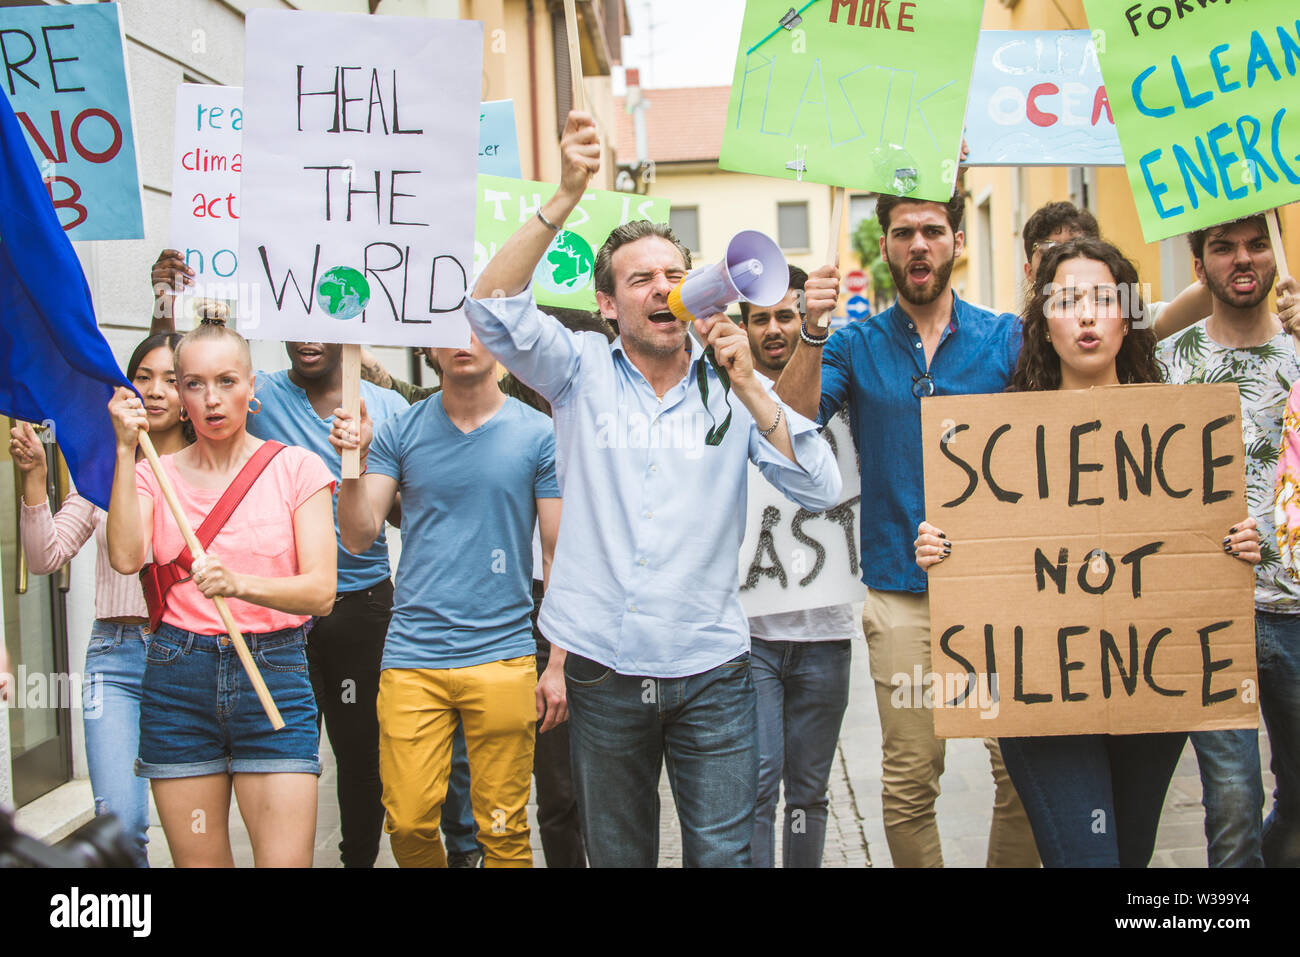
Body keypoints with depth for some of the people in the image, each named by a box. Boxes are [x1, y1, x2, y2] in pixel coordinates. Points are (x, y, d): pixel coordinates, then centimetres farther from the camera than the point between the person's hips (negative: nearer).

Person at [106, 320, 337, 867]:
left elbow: (321, 591, -9)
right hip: (178, 678, 2)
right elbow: (126, 557, -12)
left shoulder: (296, 468, 2)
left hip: (274, 674, -2)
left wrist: (240, 585, -26)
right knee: (197, 861, 8)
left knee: (286, 861, -10)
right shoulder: (156, 473, 8)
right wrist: (126, 450, -11)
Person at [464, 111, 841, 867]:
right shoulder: (583, 372, 3)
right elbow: (494, 308, -13)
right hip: (604, 671, 0)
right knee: (618, 857, 15)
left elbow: (823, 491, -5)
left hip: (712, 673, 0)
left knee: (724, 856, 4)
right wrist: (567, 197, -20)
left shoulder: (732, 388, 3)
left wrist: (747, 386, -13)